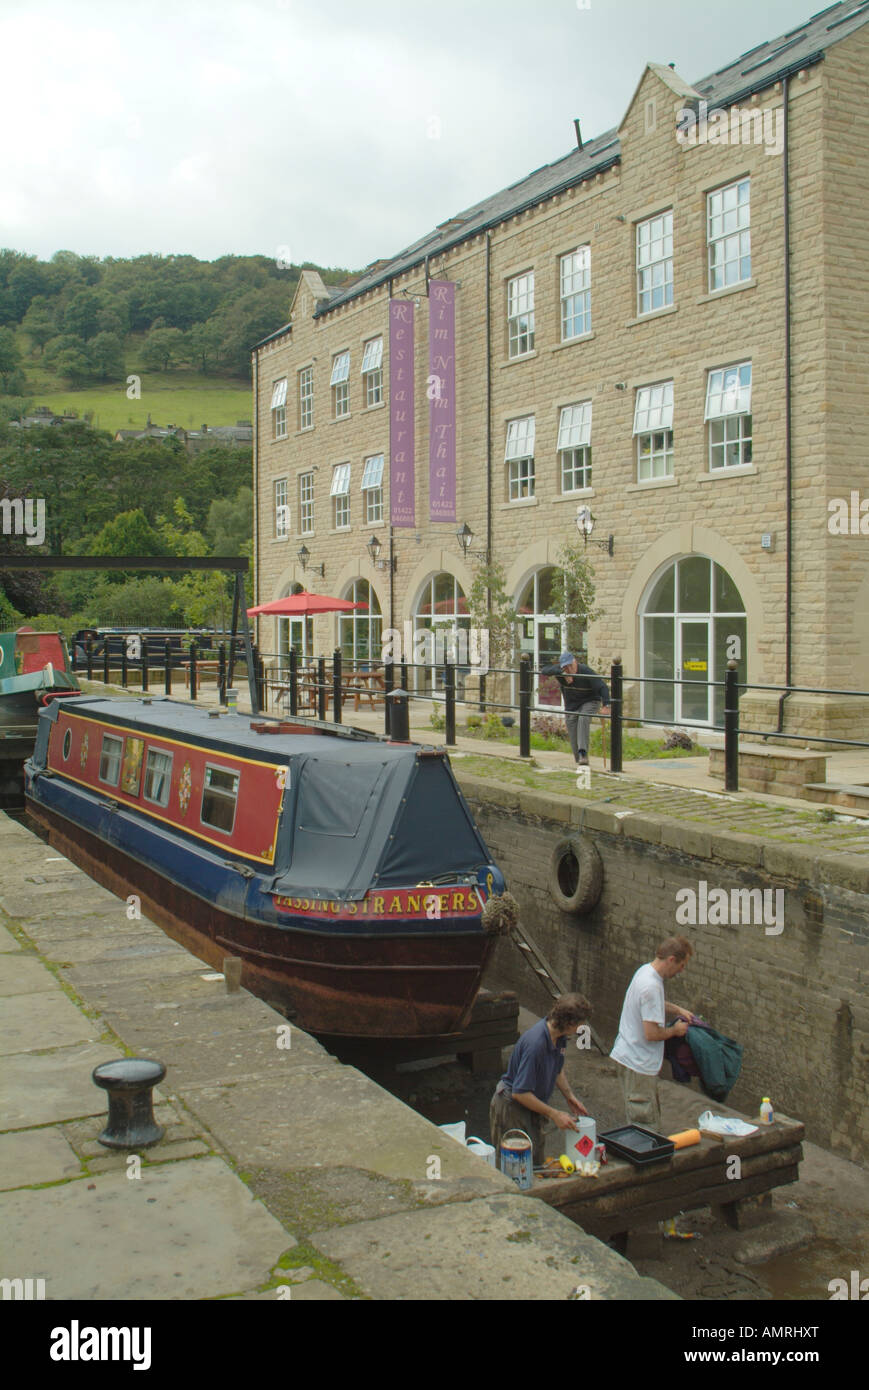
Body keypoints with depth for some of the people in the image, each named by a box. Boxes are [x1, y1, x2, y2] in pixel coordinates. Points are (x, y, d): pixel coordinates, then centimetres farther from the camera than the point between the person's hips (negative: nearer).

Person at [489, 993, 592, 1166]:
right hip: (512, 1108, -9)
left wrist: (569, 1096, 6)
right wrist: (554, 1114, -24)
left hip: (533, 1103, 9)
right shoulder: (535, 1044, -34)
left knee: (537, 1162, 13)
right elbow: (520, 1093, -30)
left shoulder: (559, 1036, -6)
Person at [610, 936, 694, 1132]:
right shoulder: (651, 987, -28)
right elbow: (652, 1034, -27)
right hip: (639, 1063, -10)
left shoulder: (646, 970, 4)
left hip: (630, 1055, 10)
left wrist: (677, 1009, 13)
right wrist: (675, 1030, -10)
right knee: (646, 1124, 0)